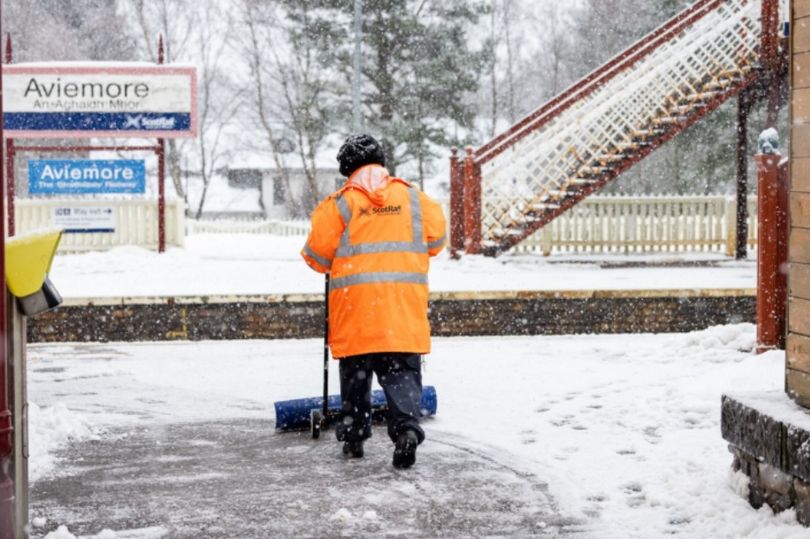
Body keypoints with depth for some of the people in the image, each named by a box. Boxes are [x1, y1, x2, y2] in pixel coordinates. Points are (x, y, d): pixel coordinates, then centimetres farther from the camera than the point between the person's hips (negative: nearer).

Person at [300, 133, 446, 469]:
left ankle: (353, 435, 20)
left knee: (356, 370, 14)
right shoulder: (413, 197, 6)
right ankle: (406, 426, -19)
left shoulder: (340, 202, -1)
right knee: (402, 369, 2)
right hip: (405, 302, 1)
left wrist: (329, 266, 24)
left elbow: (317, 253, 1)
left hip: (354, 301, -1)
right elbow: (435, 239, 11)